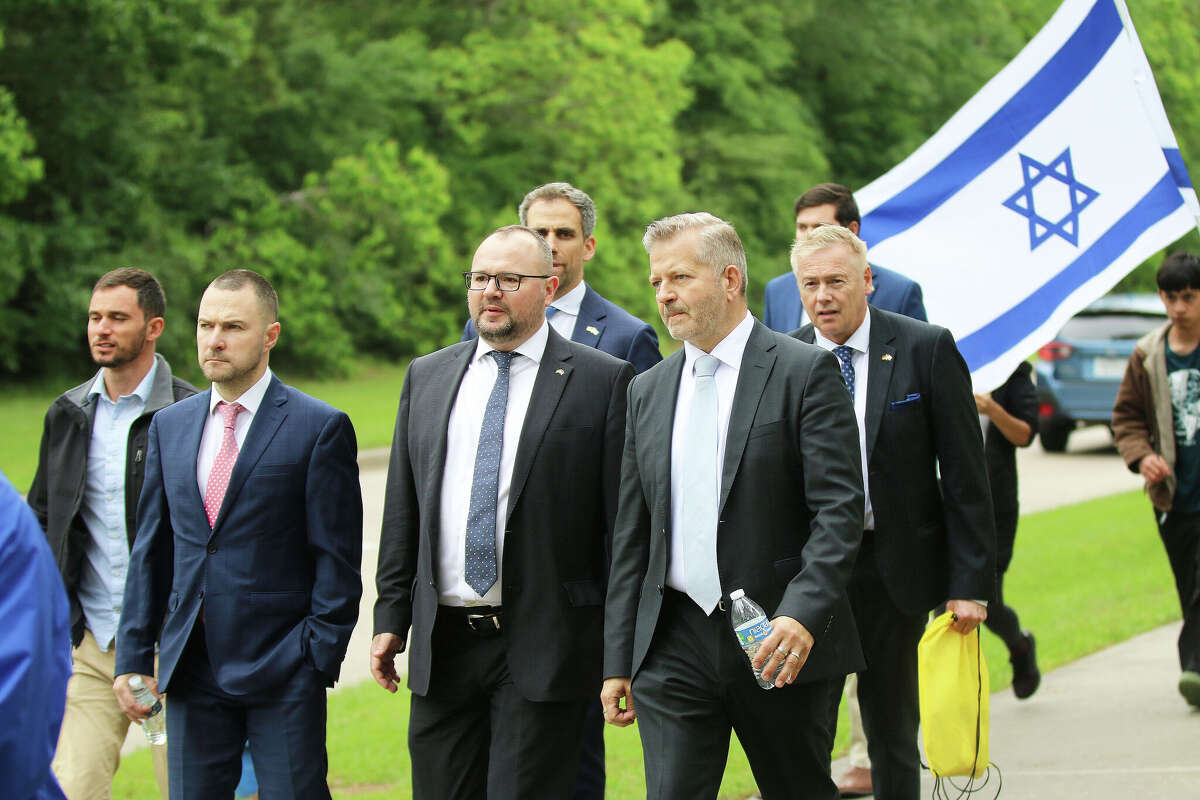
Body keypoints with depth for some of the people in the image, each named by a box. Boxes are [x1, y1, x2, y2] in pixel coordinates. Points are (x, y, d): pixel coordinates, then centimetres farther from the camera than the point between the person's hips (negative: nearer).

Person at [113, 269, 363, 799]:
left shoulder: (320, 428, -4)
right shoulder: (170, 426, 12)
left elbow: (337, 560, -5)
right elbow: (151, 552, 14)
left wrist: (318, 660, -10)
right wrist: (134, 657, 9)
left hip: (282, 674, -5)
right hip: (191, 671, 5)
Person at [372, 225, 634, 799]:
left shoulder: (602, 381, -2)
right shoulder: (426, 377, 13)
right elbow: (402, 512, 15)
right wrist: (390, 617, 10)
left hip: (542, 649, -4)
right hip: (441, 645, 5)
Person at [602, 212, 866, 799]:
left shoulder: (805, 372, -4)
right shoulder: (648, 391, 12)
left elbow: (839, 510, -12)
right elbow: (631, 536, 14)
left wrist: (803, 614, -25)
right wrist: (618, 661, 10)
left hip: (783, 643, -4)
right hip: (673, 645, 4)